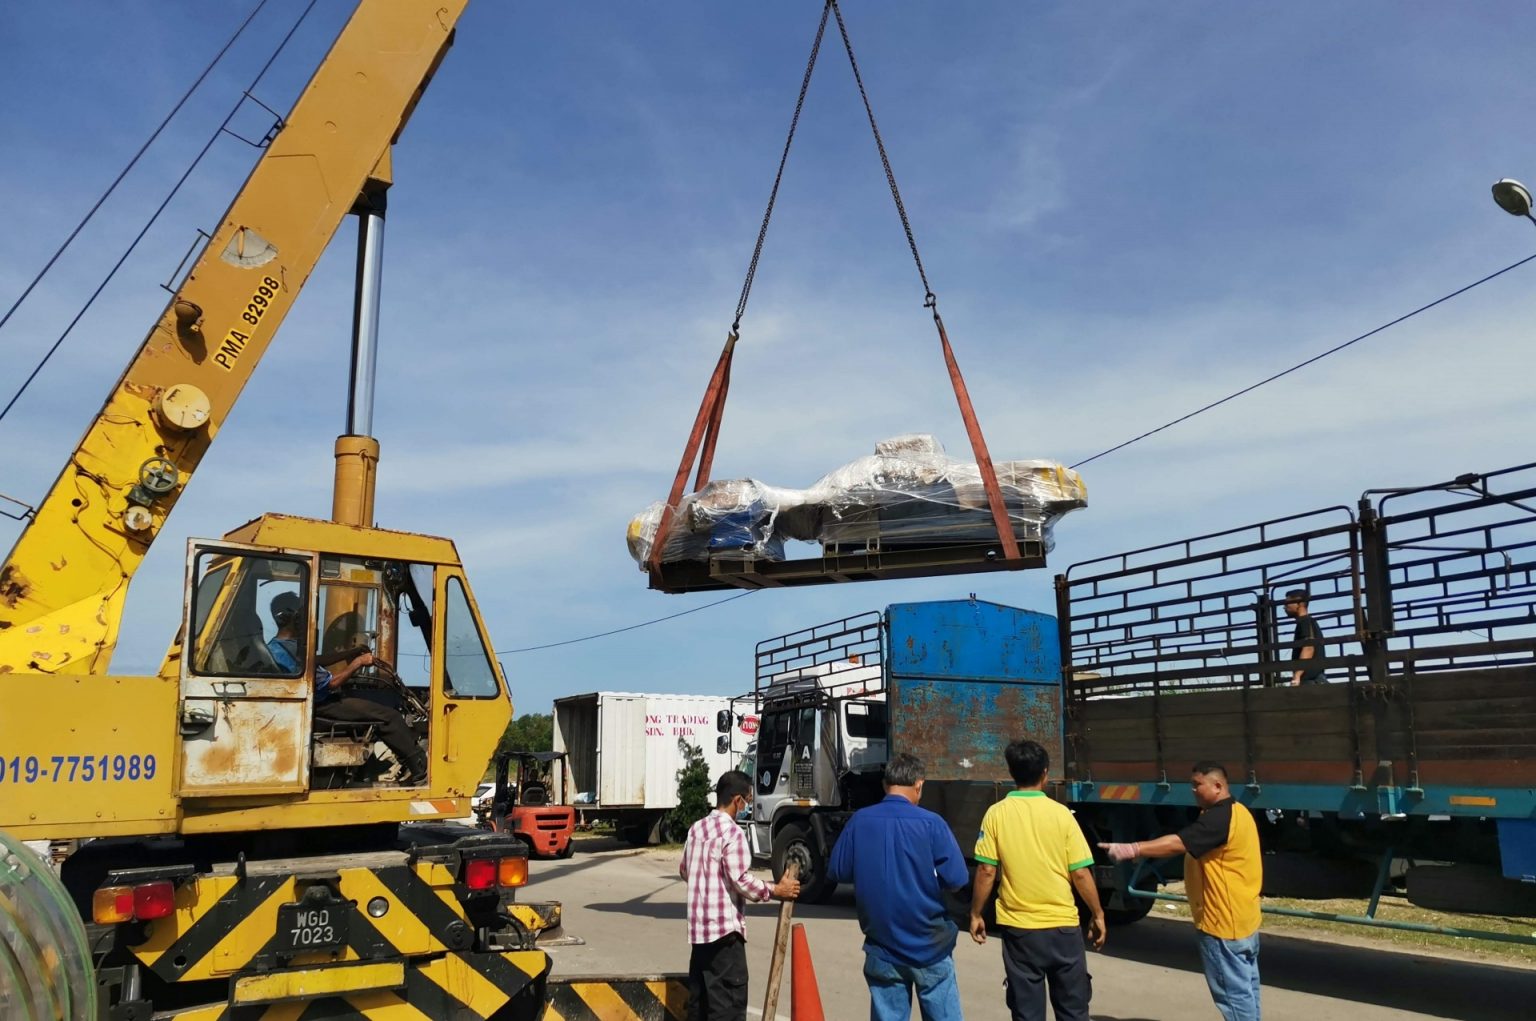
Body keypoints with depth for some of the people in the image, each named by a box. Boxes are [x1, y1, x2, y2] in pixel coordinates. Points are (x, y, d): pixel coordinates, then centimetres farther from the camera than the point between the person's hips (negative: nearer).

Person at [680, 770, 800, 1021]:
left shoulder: (696, 829, 12)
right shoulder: (731, 832, -15)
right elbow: (742, 880, -19)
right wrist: (776, 890, -7)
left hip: (699, 927, 9)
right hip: (724, 928, -9)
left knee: (699, 997, 14)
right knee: (728, 1001, -5)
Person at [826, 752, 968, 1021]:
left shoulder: (859, 820, -5)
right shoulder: (931, 823, -13)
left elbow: (837, 872, 1)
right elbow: (956, 879, -14)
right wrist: (930, 877, 6)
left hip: (882, 947, 3)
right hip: (929, 946, -2)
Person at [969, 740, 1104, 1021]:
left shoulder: (996, 814, -7)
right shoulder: (1060, 814, -6)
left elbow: (986, 872, -7)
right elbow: (1081, 874, -5)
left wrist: (976, 914, 5)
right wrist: (1097, 915, 8)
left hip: (1018, 927, 0)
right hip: (1062, 925, 0)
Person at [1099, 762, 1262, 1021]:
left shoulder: (1218, 818, -23)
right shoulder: (1236, 812, 11)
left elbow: (1178, 843, -31)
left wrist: (1131, 850, -34)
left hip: (1225, 923, -10)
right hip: (1242, 919, 11)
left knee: (1233, 992, -2)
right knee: (1245, 987, 17)